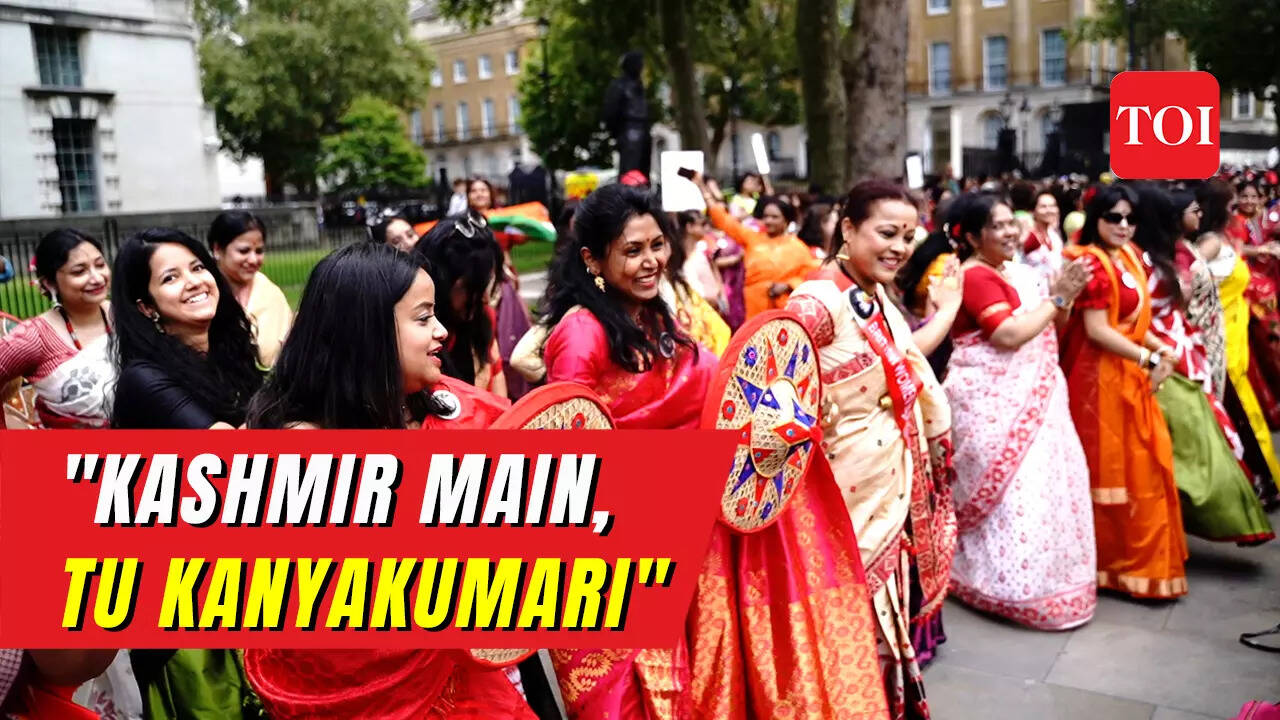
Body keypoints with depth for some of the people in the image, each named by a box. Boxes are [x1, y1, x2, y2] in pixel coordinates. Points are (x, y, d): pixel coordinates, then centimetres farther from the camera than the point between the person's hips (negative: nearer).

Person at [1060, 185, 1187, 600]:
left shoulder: (1128, 258, 12)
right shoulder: (1092, 263, -16)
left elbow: (1133, 320, 15)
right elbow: (1097, 331, -21)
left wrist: (1161, 349, 0)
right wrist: (1149, 358, -19)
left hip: (1130, 375, 9)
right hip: (1102, 375, -9)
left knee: (1140, 465, 15)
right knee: (1110, 468, 0)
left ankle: (1134, 556, 29)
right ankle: (1117, 562, 12)